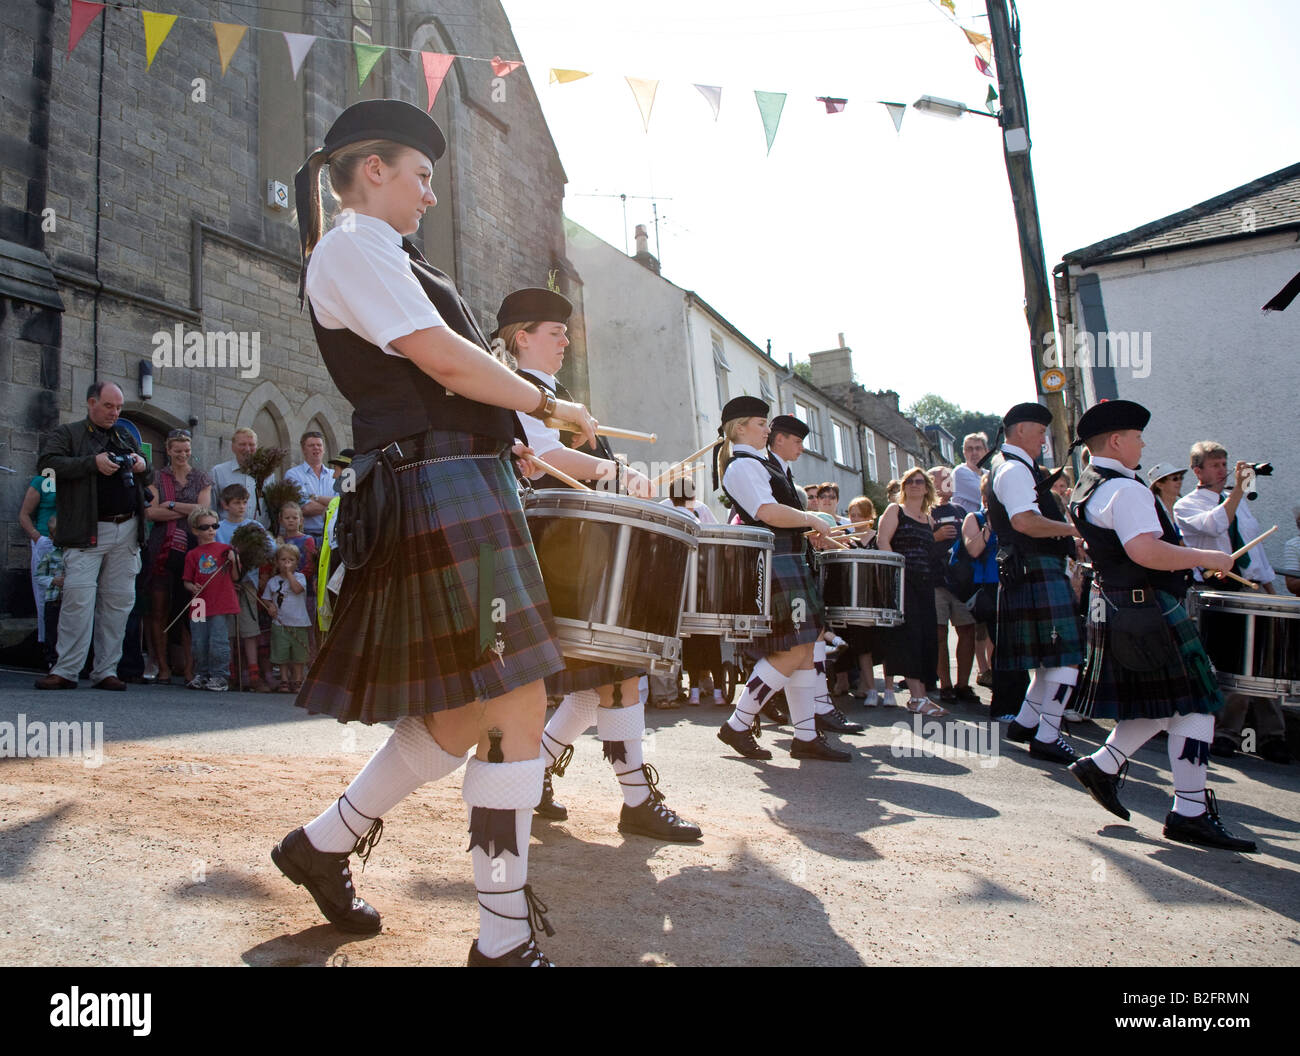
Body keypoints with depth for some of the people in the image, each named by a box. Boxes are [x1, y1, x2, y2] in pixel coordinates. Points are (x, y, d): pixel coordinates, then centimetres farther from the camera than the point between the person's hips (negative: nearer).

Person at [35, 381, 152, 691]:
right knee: (78, 598, -11)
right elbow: (46, 464, -8)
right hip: (87, 532, -4)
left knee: (118, 601, 3)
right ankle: (66, 671, -5)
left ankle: (106, 671, 8)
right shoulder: (68, 433, 8)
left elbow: (148, 480, 27)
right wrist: (92, 463, -15)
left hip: (127, 530, 5)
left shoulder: (127, 437, 22)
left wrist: (143, 467, 4)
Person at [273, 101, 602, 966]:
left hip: (467, 490, 10)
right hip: (441, 492, -10)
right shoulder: (353, 247, -3)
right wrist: (550, 404, -2)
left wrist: (517, 446, 19)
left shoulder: (380, 259, 28)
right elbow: (445, 360, -14)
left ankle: (323, 845, 30)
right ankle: (505, 942, 2)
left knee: (465, 714, 14)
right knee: (517, 710, -10)